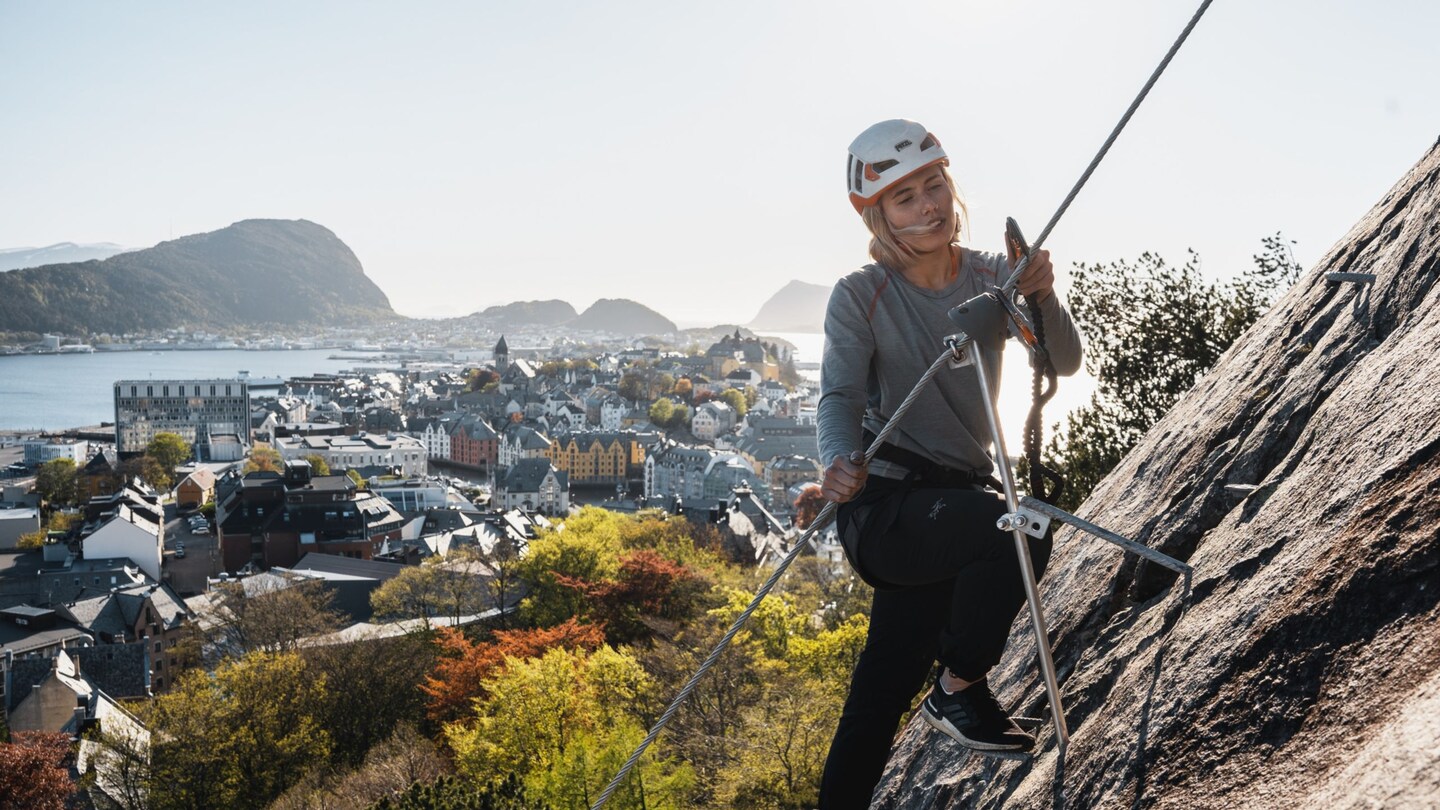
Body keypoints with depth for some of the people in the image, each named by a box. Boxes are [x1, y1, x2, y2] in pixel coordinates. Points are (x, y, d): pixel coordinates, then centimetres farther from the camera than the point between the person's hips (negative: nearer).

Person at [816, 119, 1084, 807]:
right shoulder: (861, 296, -7)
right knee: (1018, 528, -30)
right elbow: (840, 396, -17)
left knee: (886, 688, 7)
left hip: (956, 497, 5)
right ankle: (960, 687, -9)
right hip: (885, 501, -5)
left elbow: (1064, 363, -6)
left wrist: (1043, 298, -27)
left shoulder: (993, 278, 4)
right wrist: (838, 462, -39)